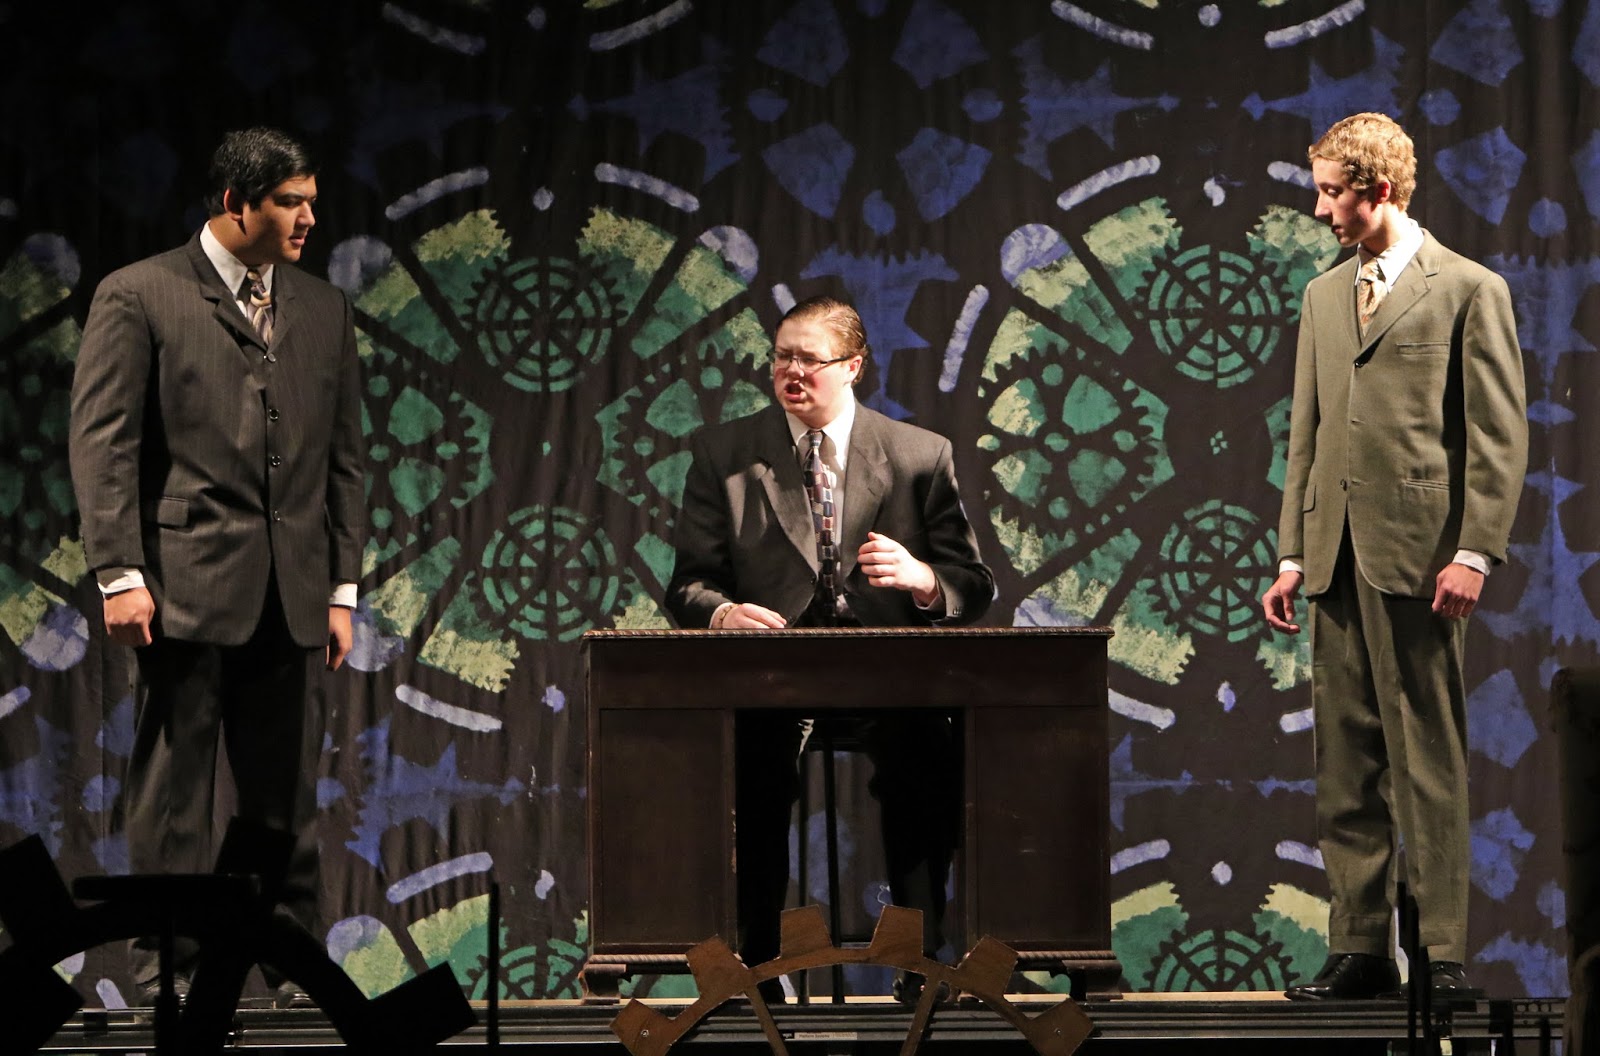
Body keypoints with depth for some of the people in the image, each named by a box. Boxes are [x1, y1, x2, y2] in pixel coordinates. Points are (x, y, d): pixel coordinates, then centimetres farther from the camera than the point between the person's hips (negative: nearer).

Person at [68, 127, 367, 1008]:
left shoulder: (323, 311, 15)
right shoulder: (139, 297, 0)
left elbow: (344, 458, 16)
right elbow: (101, 444, -5)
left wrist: (343, 587, 10)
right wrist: (119, 575, -12)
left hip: (291, 596, 4)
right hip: (186, 586, -4)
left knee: (286, 796, 6)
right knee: (171, 790, 0)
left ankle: (291, 965, 12)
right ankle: (167, 963, 5)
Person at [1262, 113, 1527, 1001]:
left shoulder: (1469, 290, 0)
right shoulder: (1323, 296, 19)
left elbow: (1500, 435, -5)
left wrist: (1475, 552, -13)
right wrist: (1293, 553, 12)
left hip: (1417, 556, -6)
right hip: (1337, 557, 6)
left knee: (1426, 759, -5)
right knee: (1345, 764, 6)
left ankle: (1443, 953, -2)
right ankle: (1359, 946, 10)